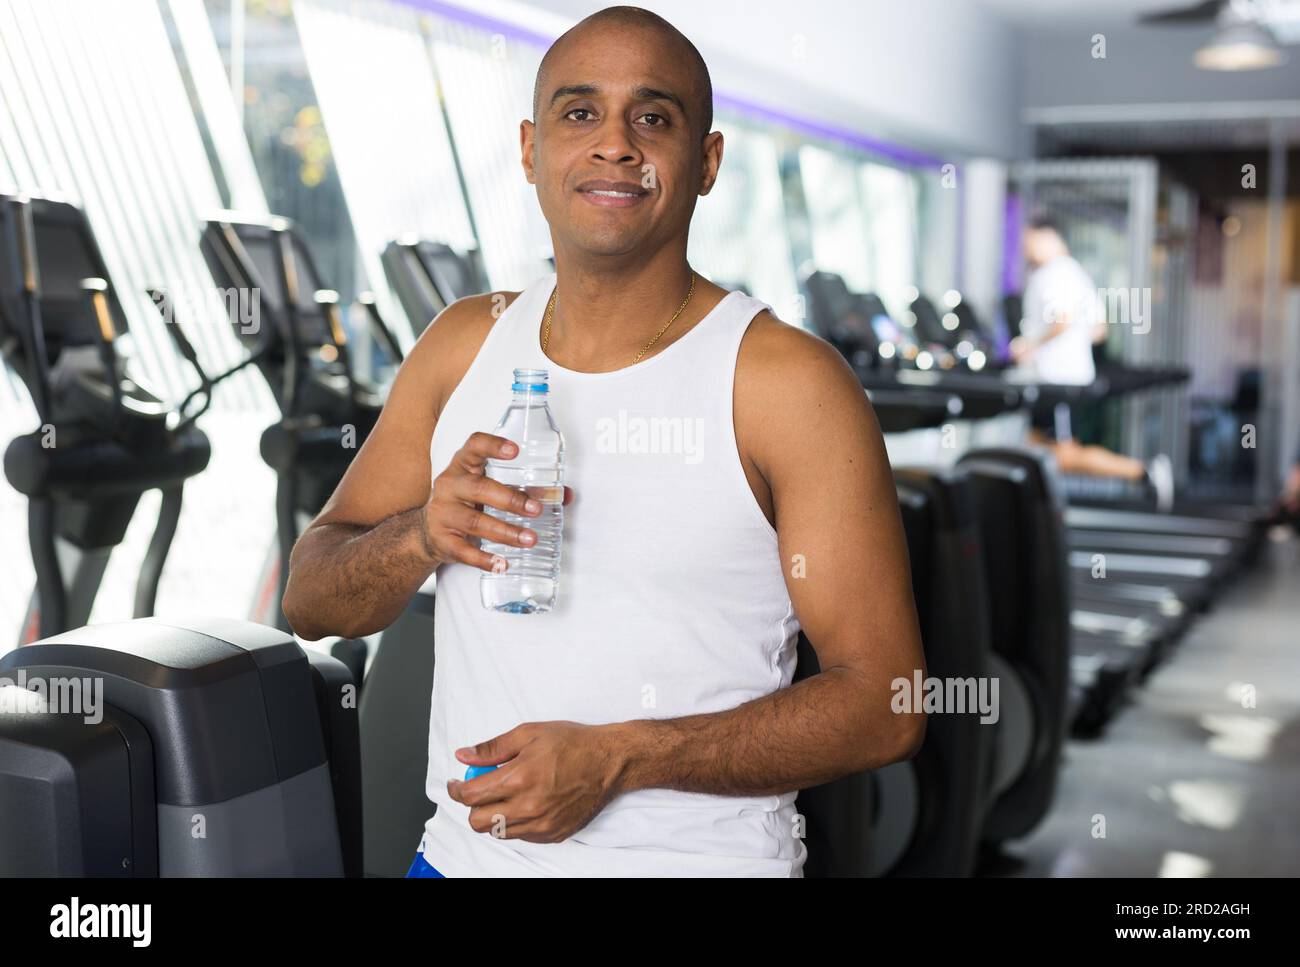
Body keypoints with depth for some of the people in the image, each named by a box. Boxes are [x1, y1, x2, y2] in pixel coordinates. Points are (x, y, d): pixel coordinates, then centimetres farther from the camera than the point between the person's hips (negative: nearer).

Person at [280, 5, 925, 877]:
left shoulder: (788, 381, -13)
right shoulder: (463, 346, 1)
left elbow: (886, 702, -14)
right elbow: (312, 601, 5)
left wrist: (618, 758, -22)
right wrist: (423, 535, -16)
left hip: (700, 859, -4)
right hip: (464, 851, 4)